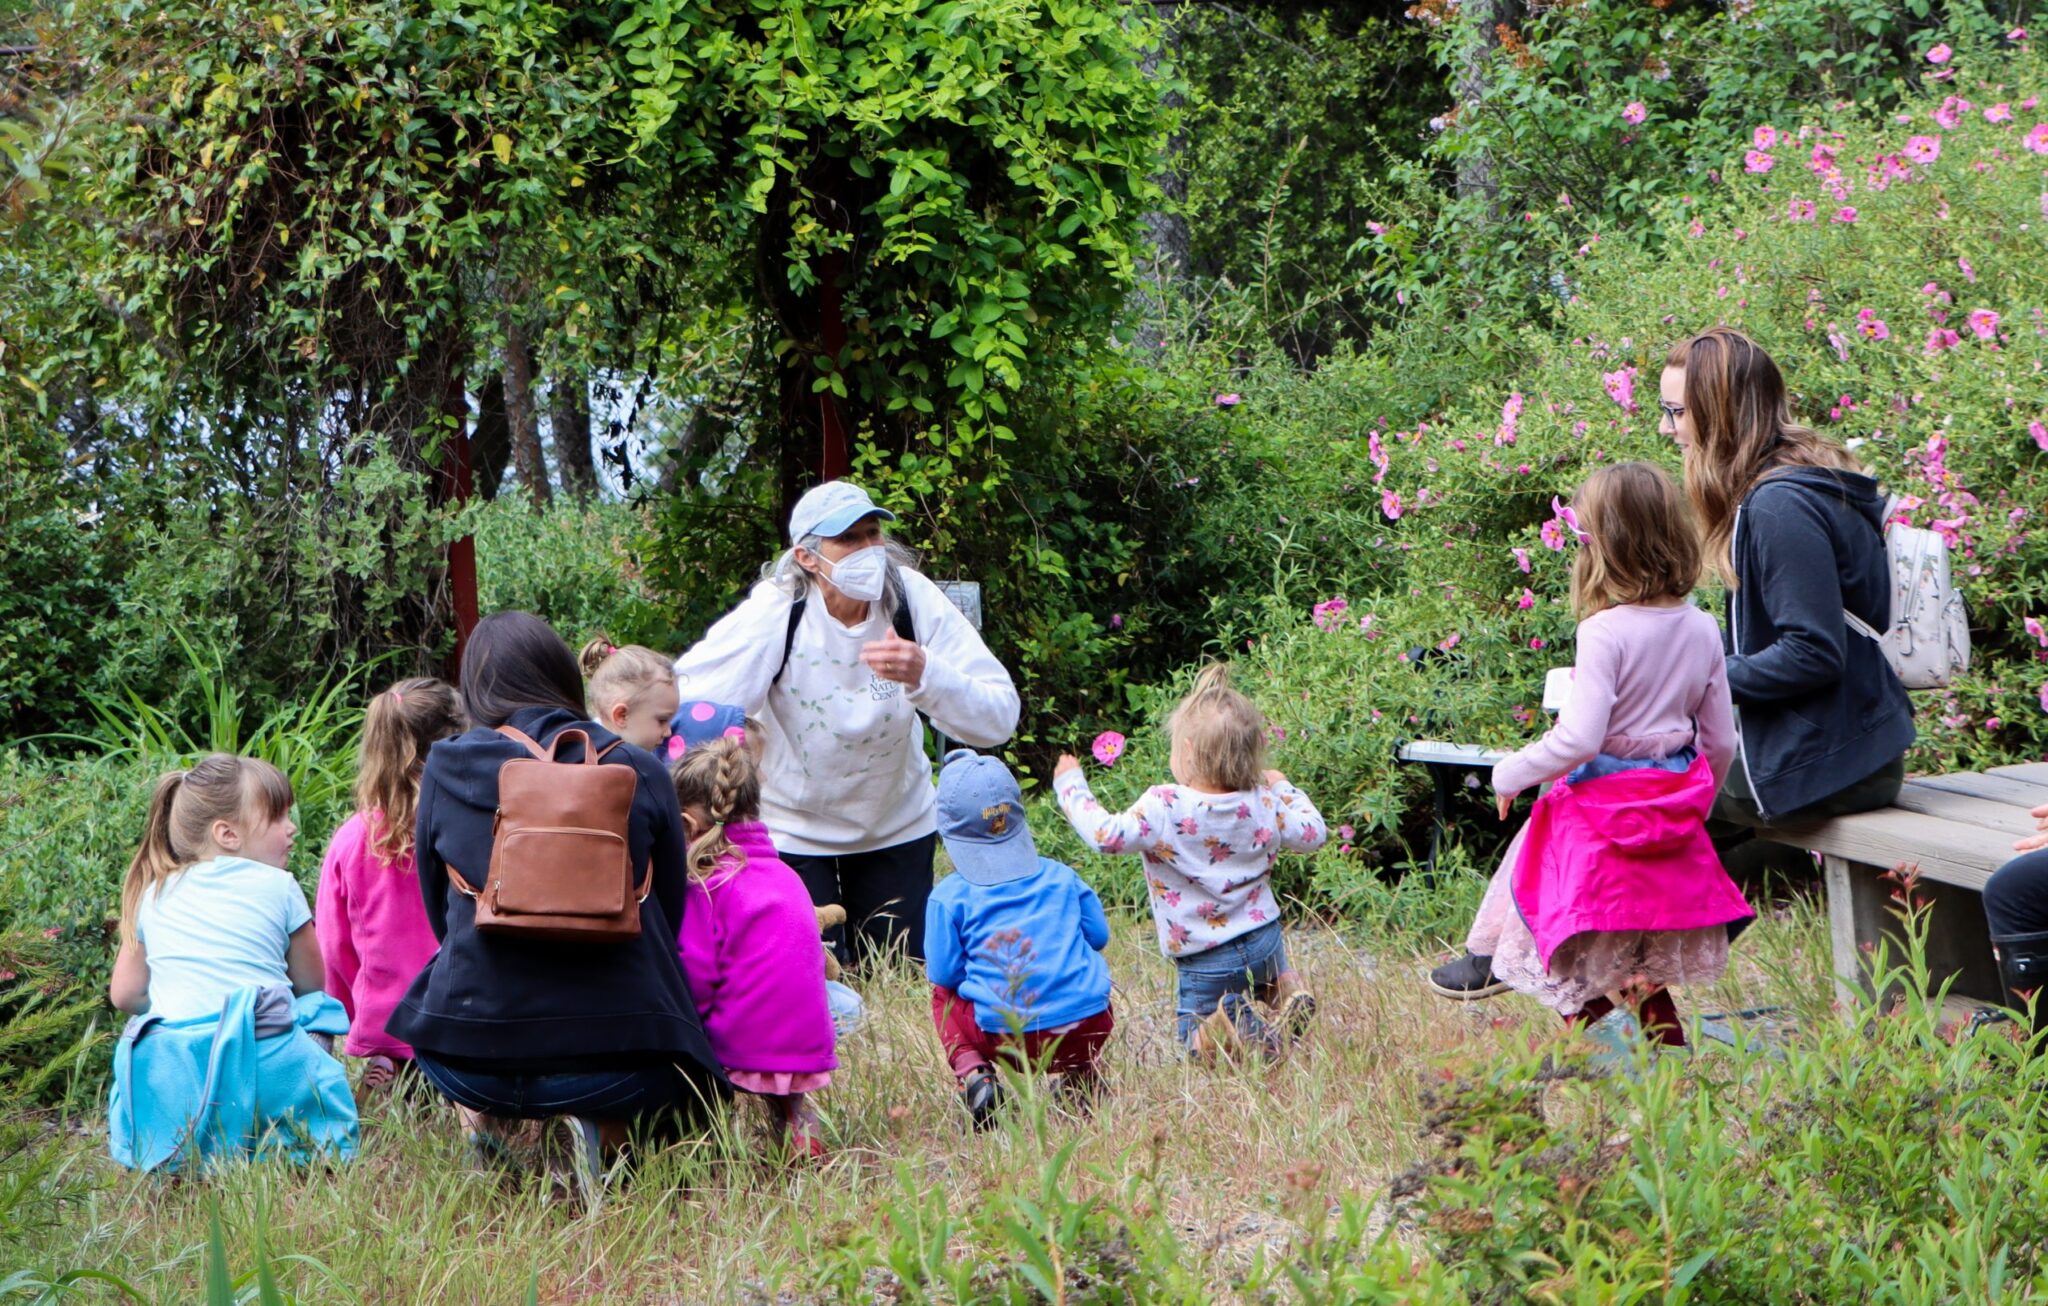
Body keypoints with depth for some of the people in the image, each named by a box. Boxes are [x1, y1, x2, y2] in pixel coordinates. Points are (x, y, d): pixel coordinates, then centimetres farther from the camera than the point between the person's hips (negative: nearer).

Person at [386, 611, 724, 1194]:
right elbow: (670, 918, 13)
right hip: (615, 1058, -3)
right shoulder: (641, 774, 3)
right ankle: (596, 1127, 0)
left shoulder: (445, 769, 5)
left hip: (470, 1058, 3)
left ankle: (484, 1120, 10)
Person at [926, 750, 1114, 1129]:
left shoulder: (948, 898, -1)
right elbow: (1099, 935, 17)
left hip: (1006, 1038, -3)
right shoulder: (1060, 877, 9)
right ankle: (1086, 1073, 16)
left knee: (944, 998, 27)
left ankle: (972, 1073, 1)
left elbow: (944, 974, 2)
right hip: (1086, 1030, 3)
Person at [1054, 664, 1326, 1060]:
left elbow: (1106, 835, -24)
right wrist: (1284, 788, 24)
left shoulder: (1163, 808, -23)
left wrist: (1070, 784, -9)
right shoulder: (1264, 803, -7)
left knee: (1193, 1037, 13)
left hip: (1205, 960, -4)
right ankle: (1286, 990, 2)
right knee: (1271, 969, 38)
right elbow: (1312, 834, 7)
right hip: (1264, 937, 4)